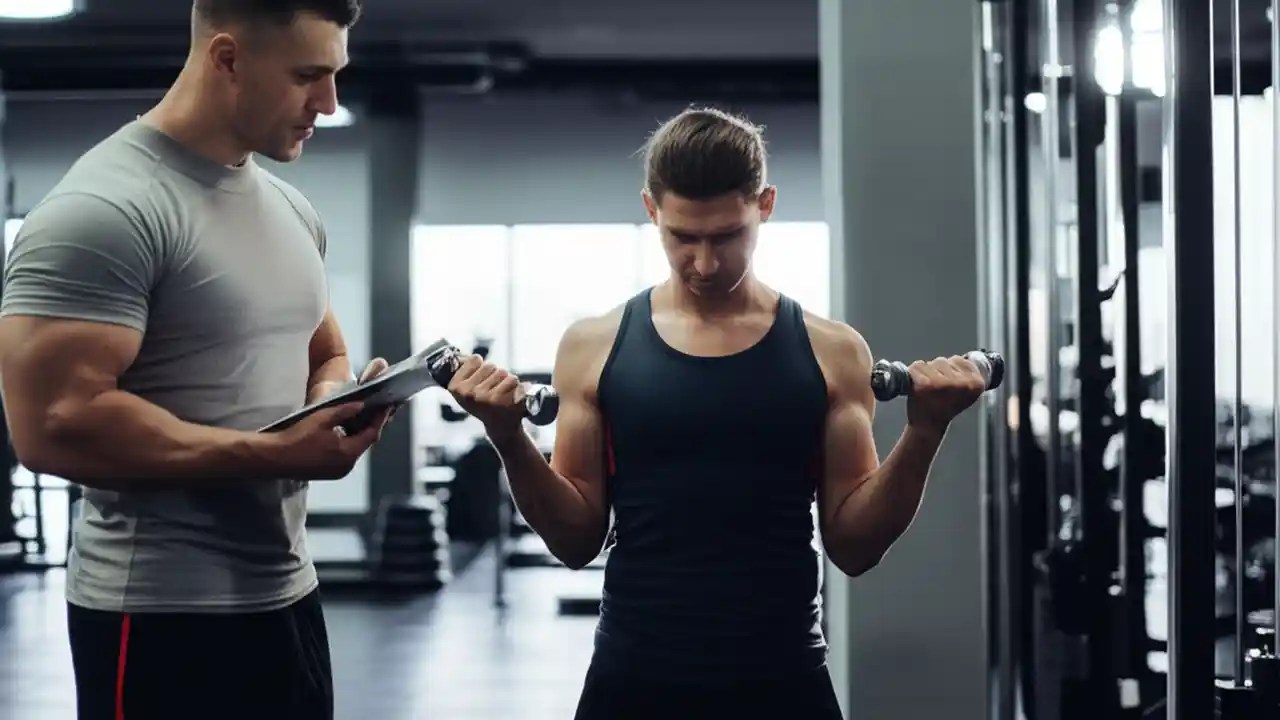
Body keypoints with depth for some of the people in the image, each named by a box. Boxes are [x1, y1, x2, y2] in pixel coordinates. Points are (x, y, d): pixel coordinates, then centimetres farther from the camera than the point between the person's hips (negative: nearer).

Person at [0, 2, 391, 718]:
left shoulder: (292, 209, 11)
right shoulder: (105, 209, -16)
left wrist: (342, 404, -2)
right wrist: (274, 454, -23)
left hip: (287, 594, 8)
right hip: (164, 615, -8)